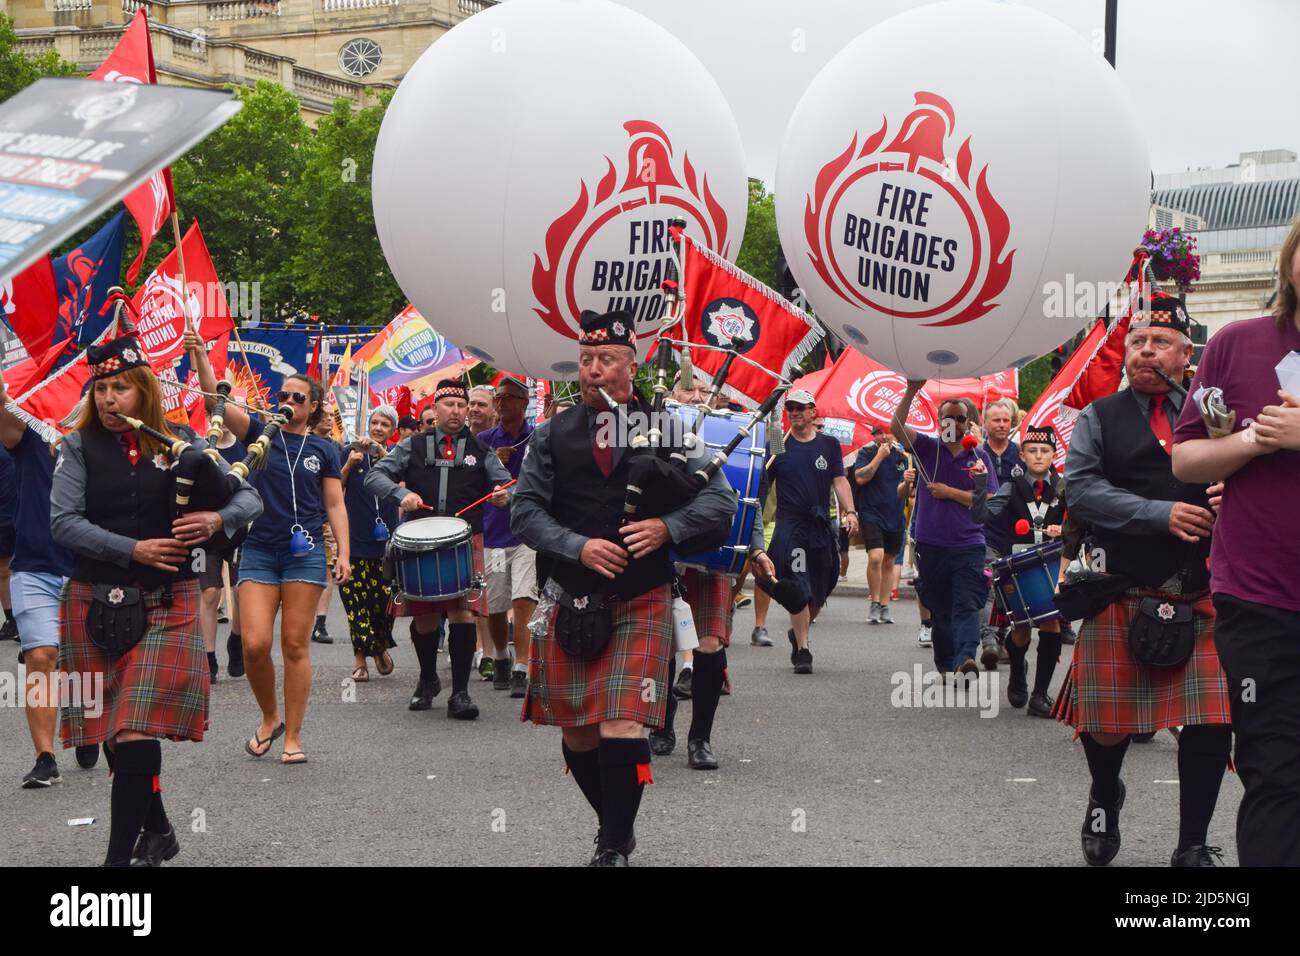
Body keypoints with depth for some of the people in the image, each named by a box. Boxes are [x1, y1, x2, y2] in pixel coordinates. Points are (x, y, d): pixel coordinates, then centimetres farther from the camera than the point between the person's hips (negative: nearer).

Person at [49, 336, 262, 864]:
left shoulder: (180, 443, 3)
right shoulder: (79, 446, 1)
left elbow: (249, 497, 5)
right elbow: (63, 522, -9)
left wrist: (218, 518, -17)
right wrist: (133, 549, -18)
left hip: (167, 605, -1)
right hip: (97, 604, 2)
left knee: (137, 725, -13)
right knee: (113, 727, 9)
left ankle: (120, 853, -10)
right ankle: (156, 830, 29)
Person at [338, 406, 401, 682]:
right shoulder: (352, 452, 7)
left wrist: (381, 453, -24)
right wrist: (350, 463, -15)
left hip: (385, 539, 1)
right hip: (355, 539, -1)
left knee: (384, 597, 0)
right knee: (357, 600, -5)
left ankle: (380, 646, 25)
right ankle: (360, 657, 1)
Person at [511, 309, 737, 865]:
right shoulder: (553, 435, 6)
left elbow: (720, 499, 0)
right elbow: (525, 511, 2)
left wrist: (666, 527, -17)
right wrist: (579, 547, -14)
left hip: (642, 603, -2)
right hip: (570, 603, 2)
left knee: (623, 729, -13)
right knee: (578, 736, 9)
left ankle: (614, 848, 1)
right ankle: (614, 825, 32)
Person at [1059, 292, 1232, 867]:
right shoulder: (1100, 418, 4)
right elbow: (1079, 488, -8)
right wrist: (1160, 513, -18)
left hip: (1199, 593, 1)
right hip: (1120, 593, -1)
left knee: (1211, 721, -5)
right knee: (1107, 719, 7)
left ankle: (1193, 845, 10)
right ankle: (1104, 798, 39)